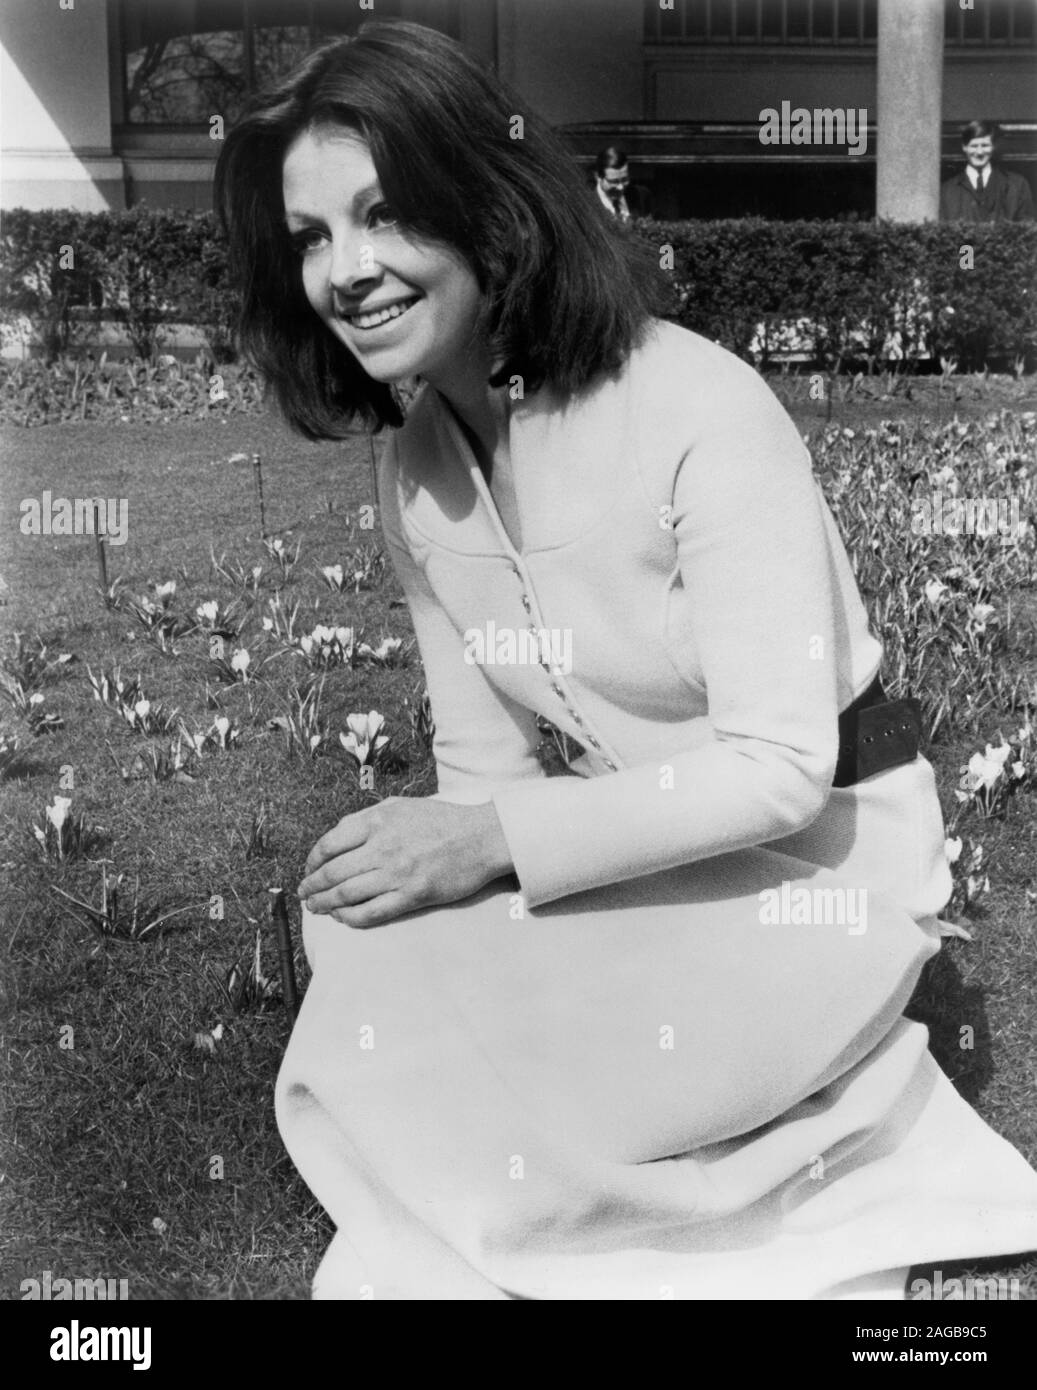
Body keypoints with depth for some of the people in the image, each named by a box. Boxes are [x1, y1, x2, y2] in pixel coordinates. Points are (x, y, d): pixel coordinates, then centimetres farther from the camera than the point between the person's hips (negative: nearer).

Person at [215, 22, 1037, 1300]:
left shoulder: (697, 410, -23)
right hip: (660, 849, 7)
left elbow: (780, 769, -24)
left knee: (386, 1042, -21)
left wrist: (496, 840, -26)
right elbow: (480, 755, 3)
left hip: (826, 857, -7)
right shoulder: (413, 475, -1)